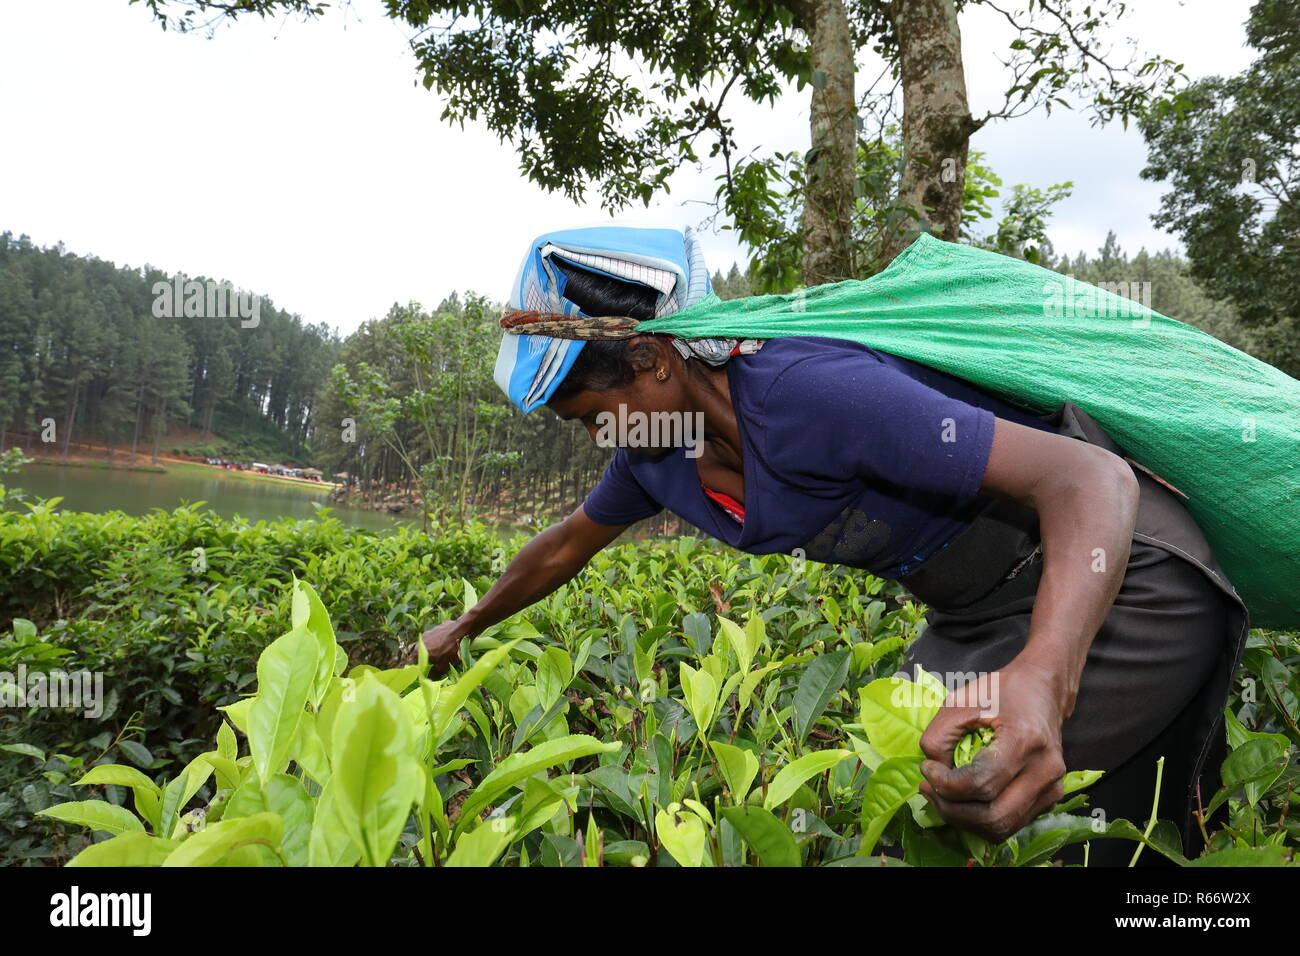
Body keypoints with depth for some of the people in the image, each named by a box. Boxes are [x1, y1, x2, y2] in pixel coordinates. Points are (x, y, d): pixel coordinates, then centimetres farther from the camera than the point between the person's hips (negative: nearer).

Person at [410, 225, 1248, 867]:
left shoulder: (807, 393, -33)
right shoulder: (656, 454, -4)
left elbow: (1093, 479, -35)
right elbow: (566, 546, 15)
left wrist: (1045, 677, -53)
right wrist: (464, 631, 28)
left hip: (1113, 573, -8)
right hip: (976, 613, 8)